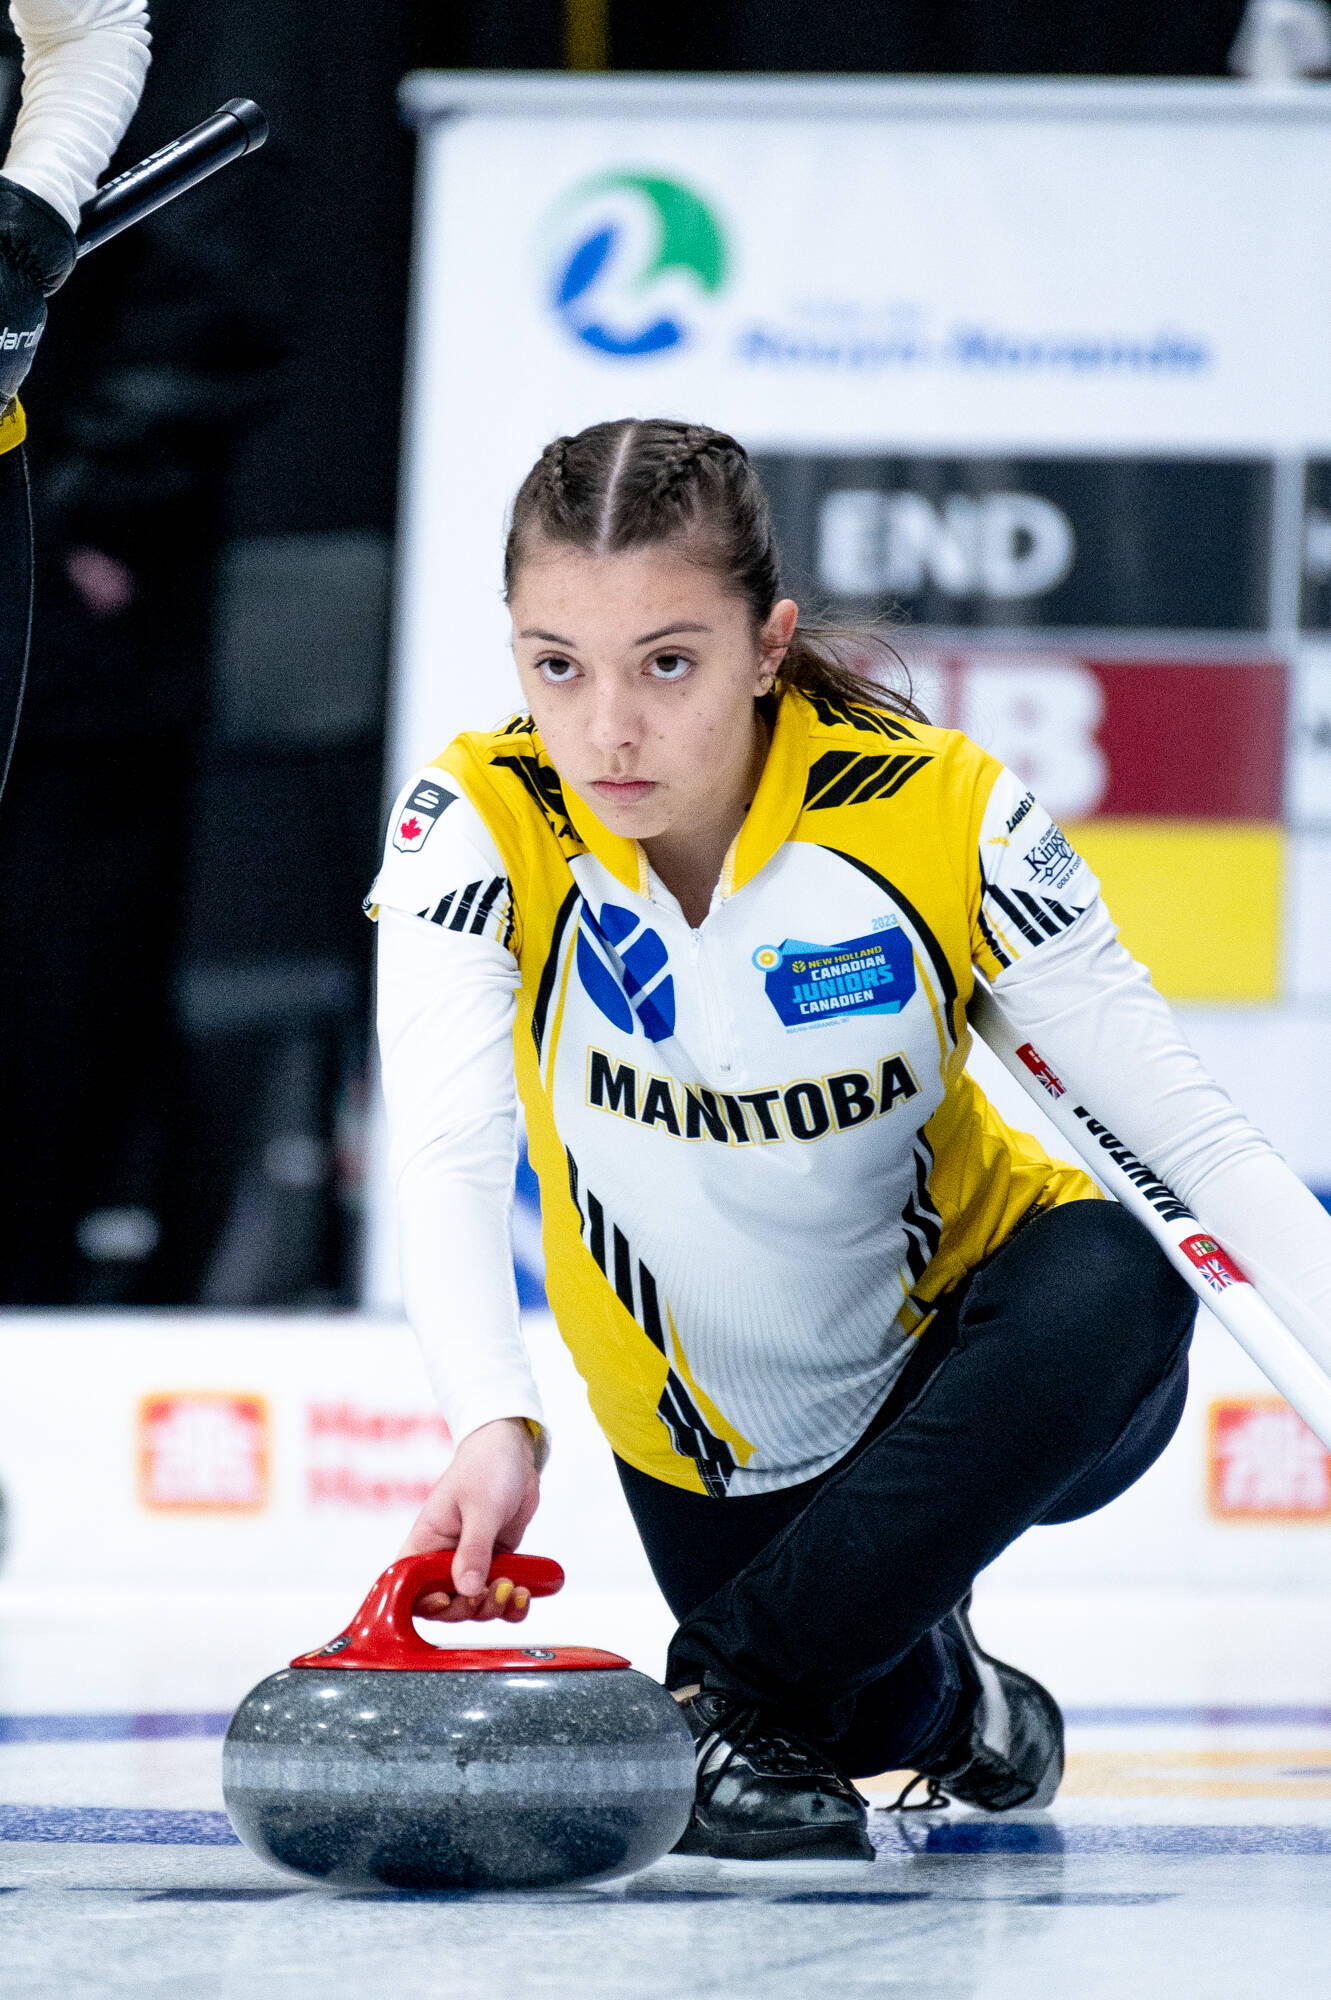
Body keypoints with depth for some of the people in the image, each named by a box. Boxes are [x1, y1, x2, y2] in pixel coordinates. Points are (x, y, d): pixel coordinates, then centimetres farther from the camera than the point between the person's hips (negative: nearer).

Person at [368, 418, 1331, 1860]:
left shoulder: (938, 812, -23)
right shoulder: (479, 823, -22)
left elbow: (1187, 1128, -20)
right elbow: (446, 1152, -35)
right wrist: (495, 1424, -52)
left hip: (975, 1376, -2)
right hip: (715, 1446, 2)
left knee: (1116, 1291, -33)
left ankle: (739, 1690, -20)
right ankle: (938, 1685, 35)